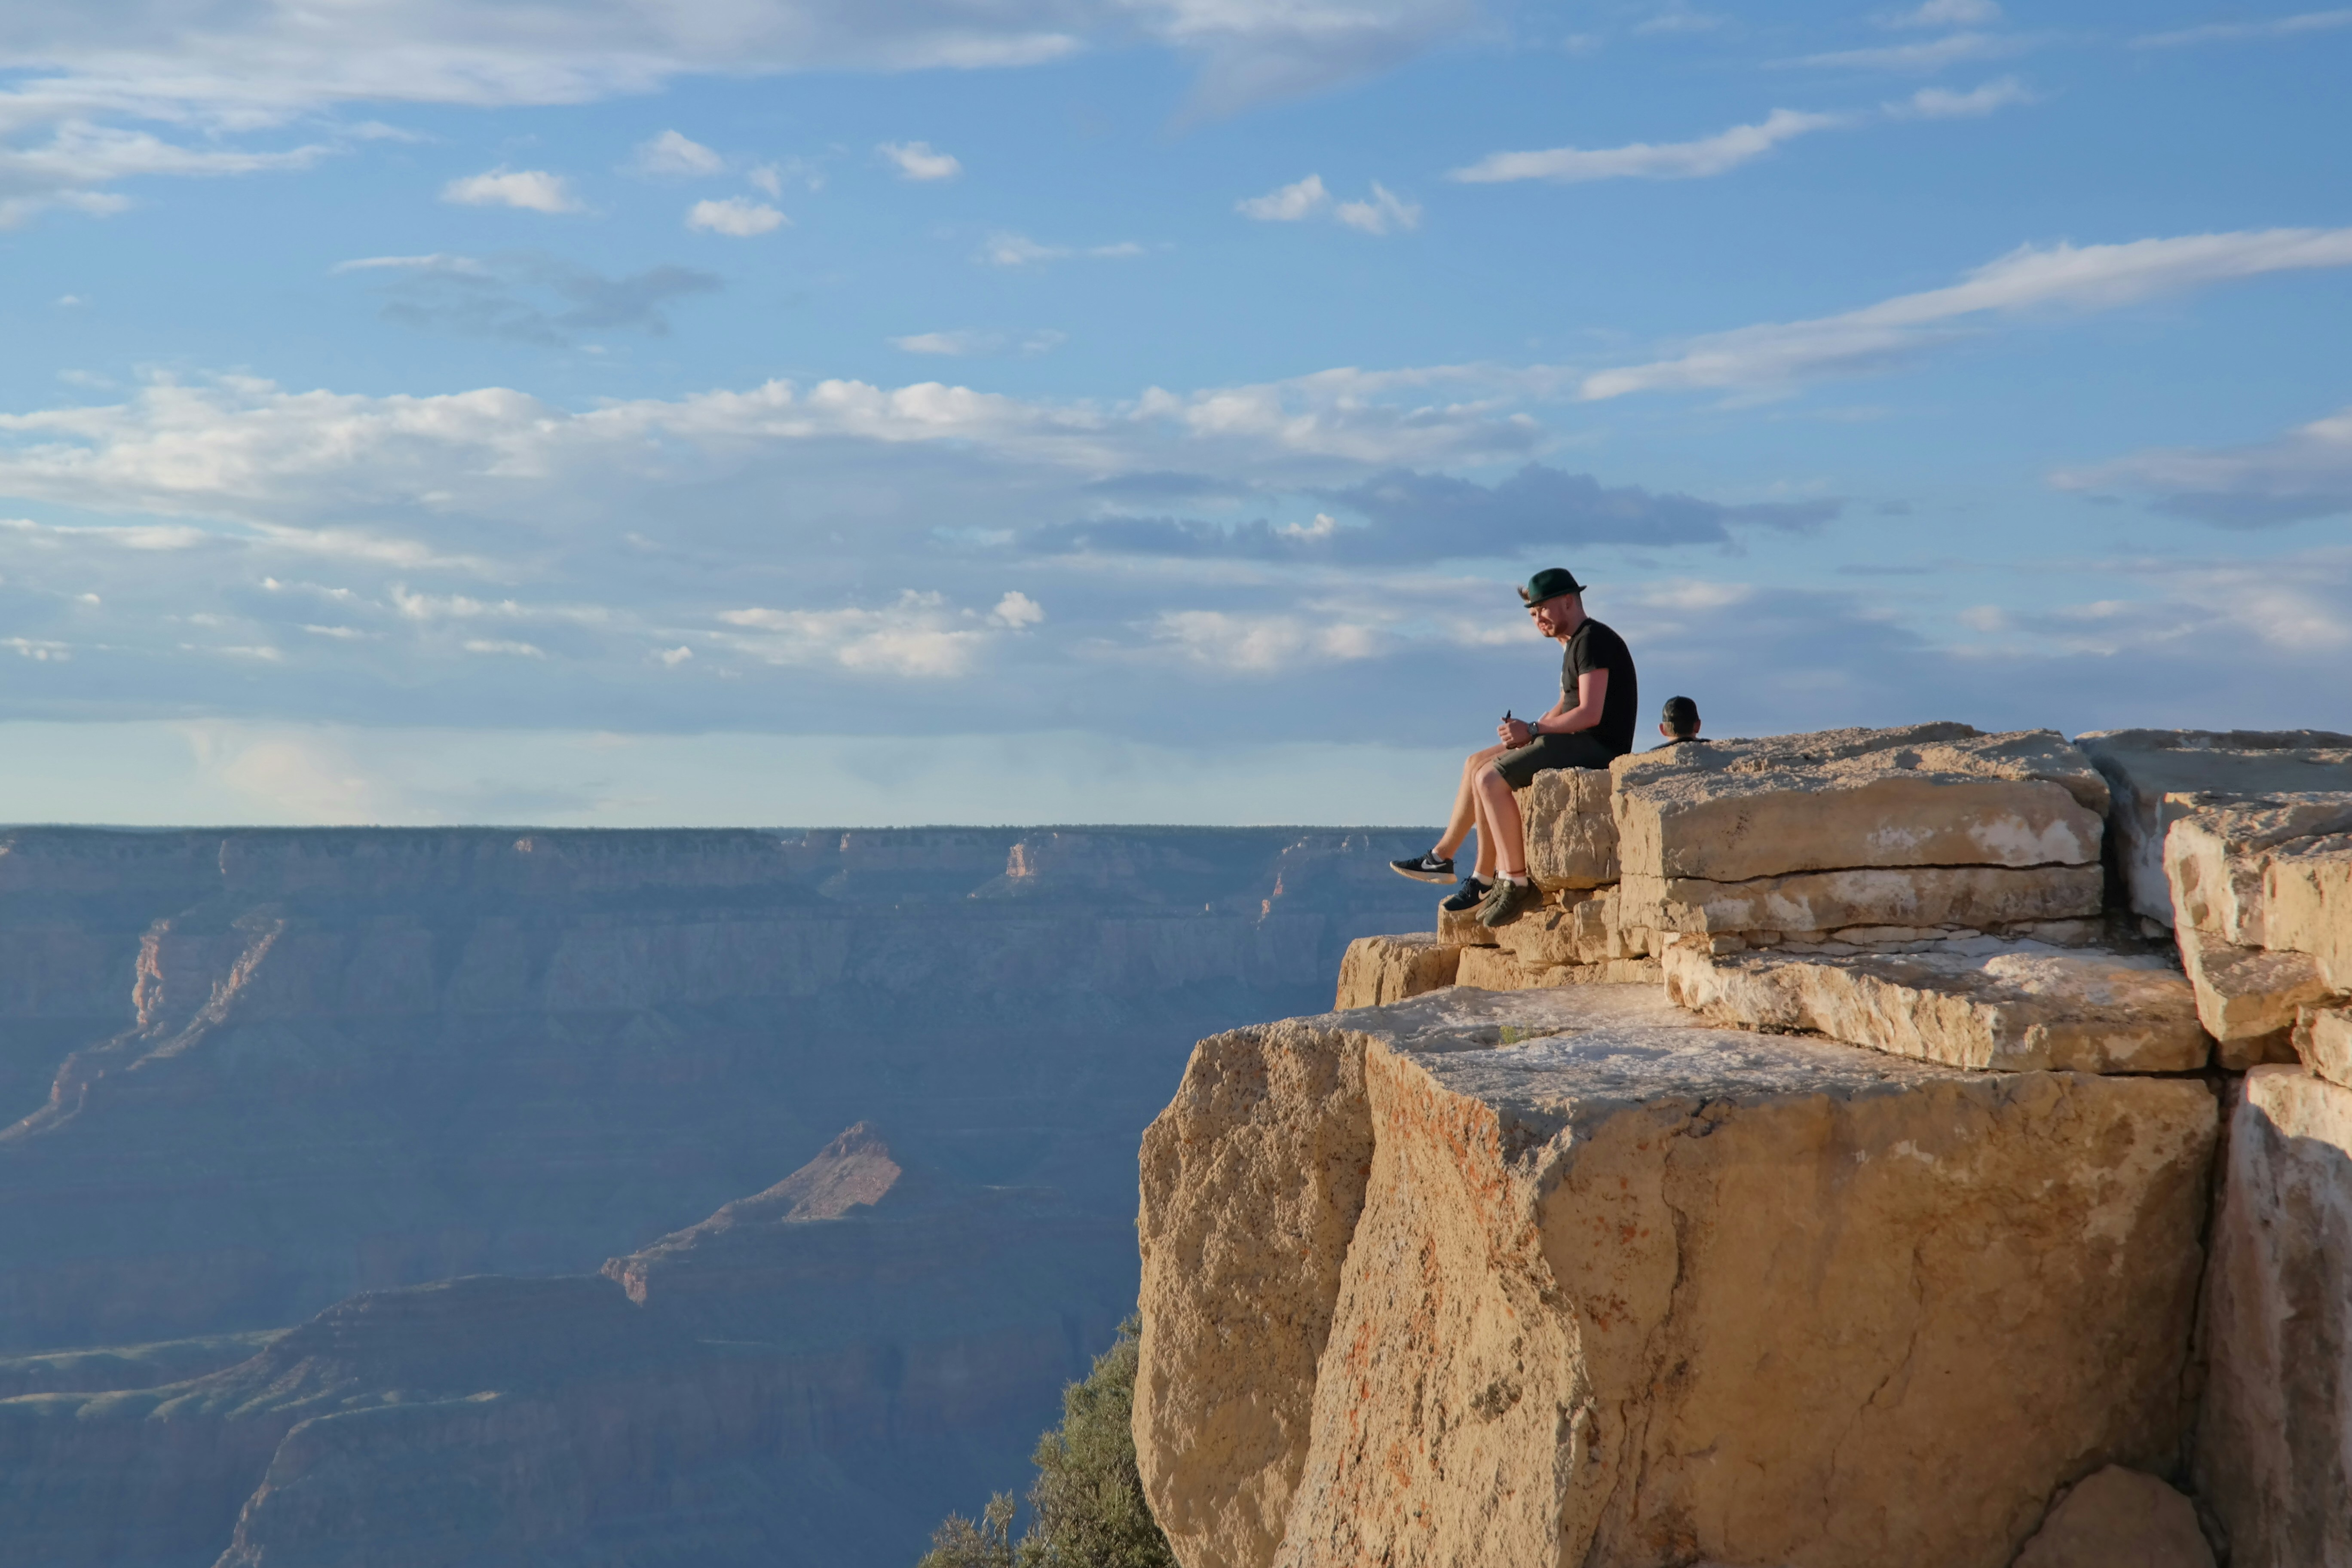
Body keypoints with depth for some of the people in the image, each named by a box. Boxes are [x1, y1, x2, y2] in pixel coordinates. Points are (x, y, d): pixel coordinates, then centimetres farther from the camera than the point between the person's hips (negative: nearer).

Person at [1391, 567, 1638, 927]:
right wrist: (1524, 731, 3)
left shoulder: (1593, 640, -13)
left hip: (1596, 747, -11)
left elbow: (1590, 714, -22)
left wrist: (1533, 730, -16)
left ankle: (1515, 881, -18)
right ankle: (1441, 858, 11)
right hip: (1575, 744, 11)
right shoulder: (1576, 644, 20)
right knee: (1476, 764, 10)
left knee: (1491, 778, -20)